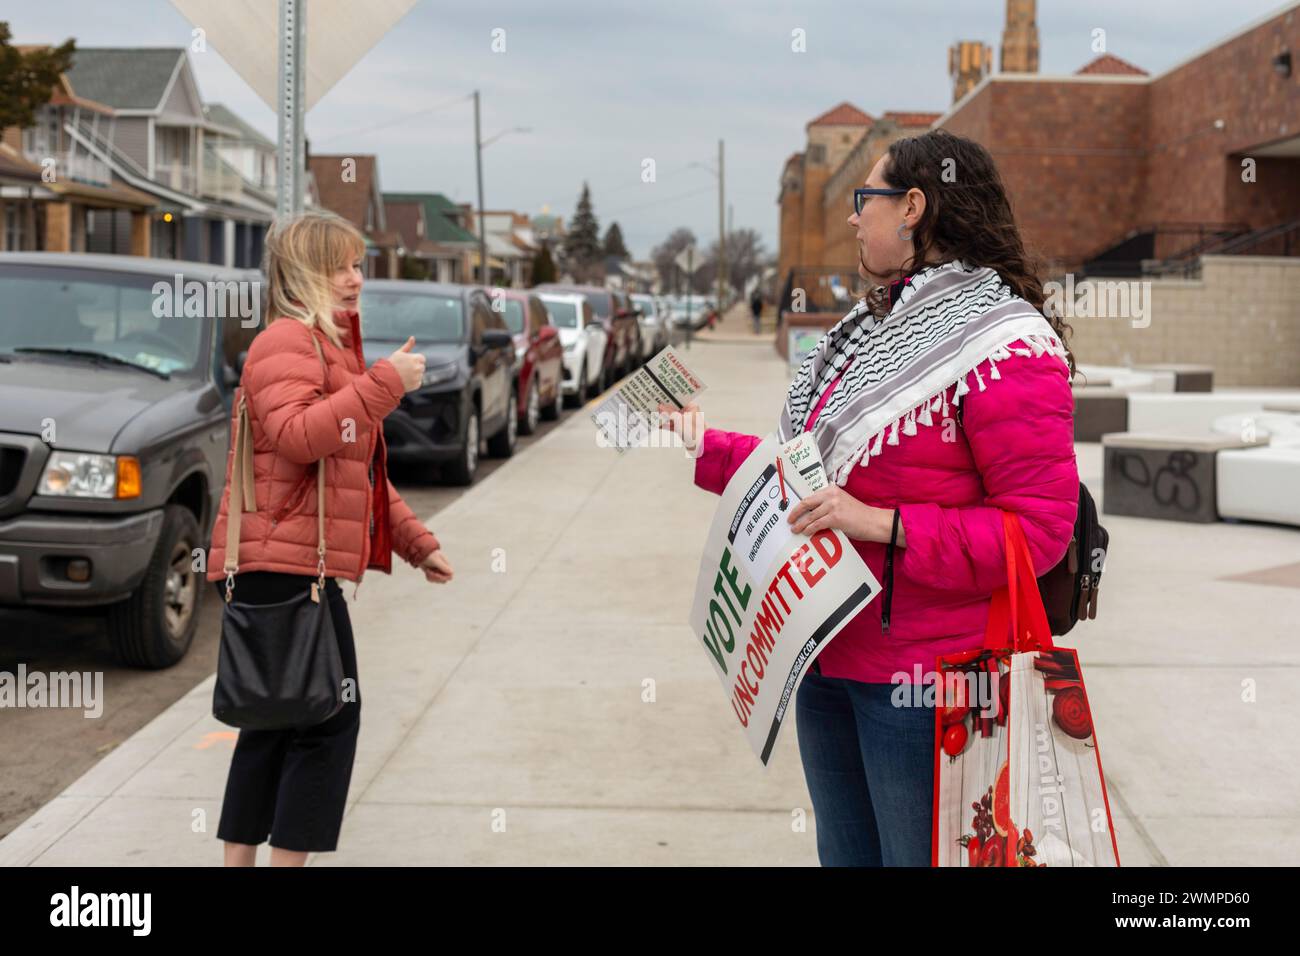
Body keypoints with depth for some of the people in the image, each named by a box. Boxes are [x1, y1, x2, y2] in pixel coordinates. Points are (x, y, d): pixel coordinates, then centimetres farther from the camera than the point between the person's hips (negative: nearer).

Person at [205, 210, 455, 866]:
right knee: (329, 718, -8)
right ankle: (289, 855, -4)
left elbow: (362, 470, 29)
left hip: (295, 565, 10)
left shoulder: (333, 345, 24)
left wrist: (416, 542, 25)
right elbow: (296, 436, -27)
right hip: (285, 561, -10)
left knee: (277, 721, 12)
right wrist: (385, 383, -26)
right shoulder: (288, 340, -8)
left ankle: (240, 857, 18)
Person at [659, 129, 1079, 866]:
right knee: (842, 853, 20)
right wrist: (705, 447, 19)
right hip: (829, 659, 9)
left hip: (921, 681, -9)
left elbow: (1039, 529, -22)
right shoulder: (874, 330, 14)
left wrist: (881, 525, -27)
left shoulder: (1008, 348, -16)